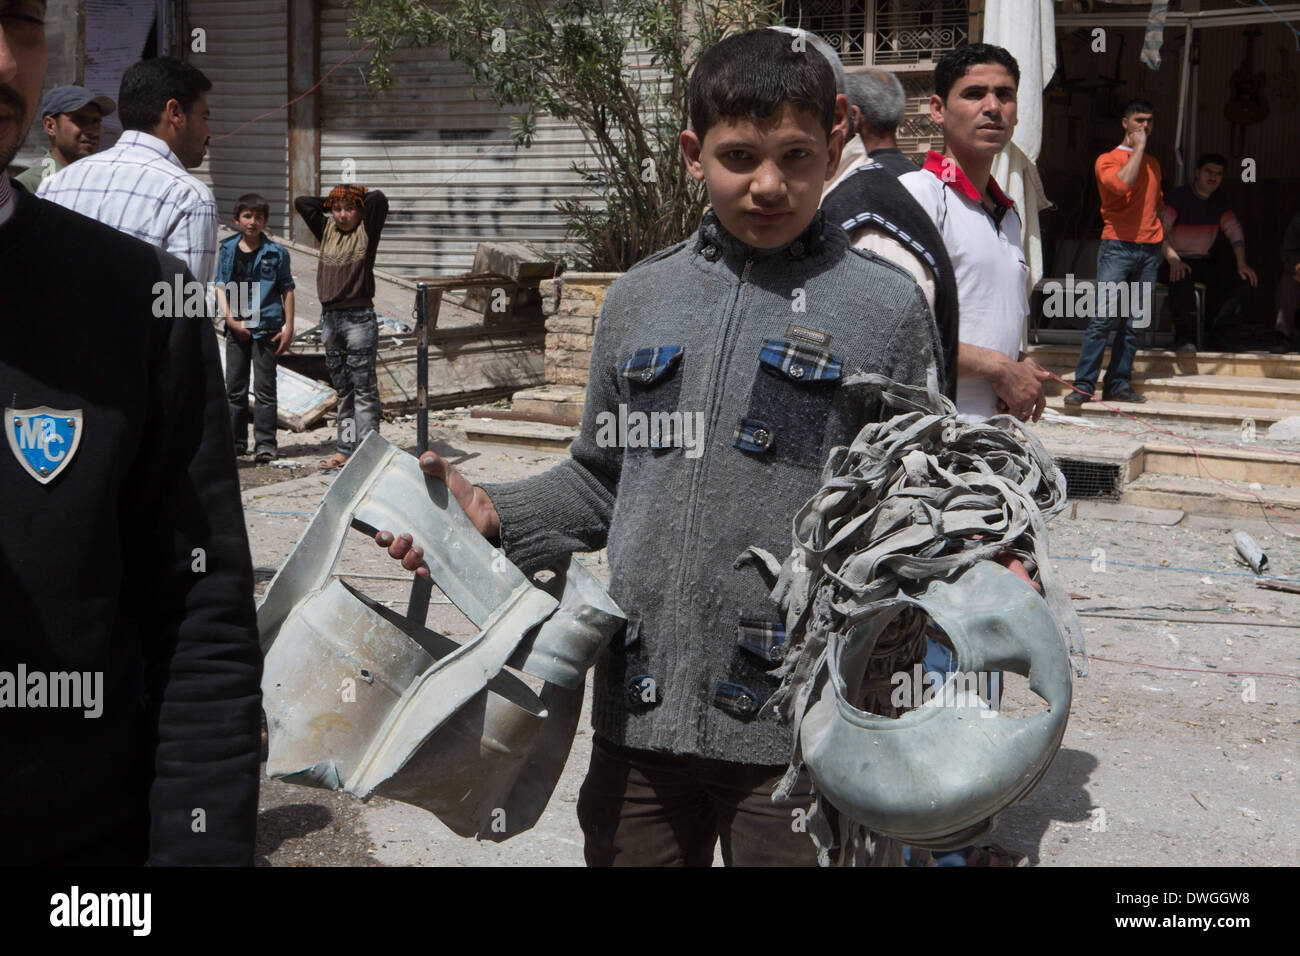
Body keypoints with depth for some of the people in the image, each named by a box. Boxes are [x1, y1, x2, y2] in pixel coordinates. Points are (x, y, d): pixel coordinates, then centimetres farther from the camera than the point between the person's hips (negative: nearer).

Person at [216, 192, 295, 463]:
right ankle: (236, 440, 19)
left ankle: (265, 444, 2)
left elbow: (287, 289, 5)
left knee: (264, 388, -3)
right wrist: (231, 319, -7)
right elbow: (220, 287, 5)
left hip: (267, 328, -3)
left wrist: (288, 327, -1)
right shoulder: (227, 250, 7)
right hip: (236, 328, 3)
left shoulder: (277, 253, 2)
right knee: (234, 388, 9)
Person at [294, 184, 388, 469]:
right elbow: (301, 203, 14)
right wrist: (334, 201, 14)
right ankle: (346, 450, 15)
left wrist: (359, 196, 5)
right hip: (329, 317, 6)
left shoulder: (366, 231, -1)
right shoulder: (327, 231, 14)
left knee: (364, 389, -5)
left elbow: (378, 199, -14)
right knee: (342, 390, 10)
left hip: (359, 318, -6)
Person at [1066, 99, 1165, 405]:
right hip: (1117, 246, -5)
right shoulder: (1107, 160, 2)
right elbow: (1122, 183, -20)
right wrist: (1138, 148, -7)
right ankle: (1083, 385, -11)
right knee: (1103, 318, -12)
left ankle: (1118, 384, 3)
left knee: (1134, 322, 0)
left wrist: (1166, 247, 23)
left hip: (1149, 250, 5)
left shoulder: (1153, 164, 21)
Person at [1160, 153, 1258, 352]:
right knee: (1182, 282, -40)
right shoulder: (1178, 196, -10)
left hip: (1204, 263, 6)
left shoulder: (1219, 201, 10)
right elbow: (1160, 231, -22)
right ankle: (1184, 337, -30)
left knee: (1241, 285, -14)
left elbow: (1234, 231, 10)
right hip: (1177, 262, -6)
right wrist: (1173, 260, -38)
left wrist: (1241, 264, -6)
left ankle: (1213, 336, -8)